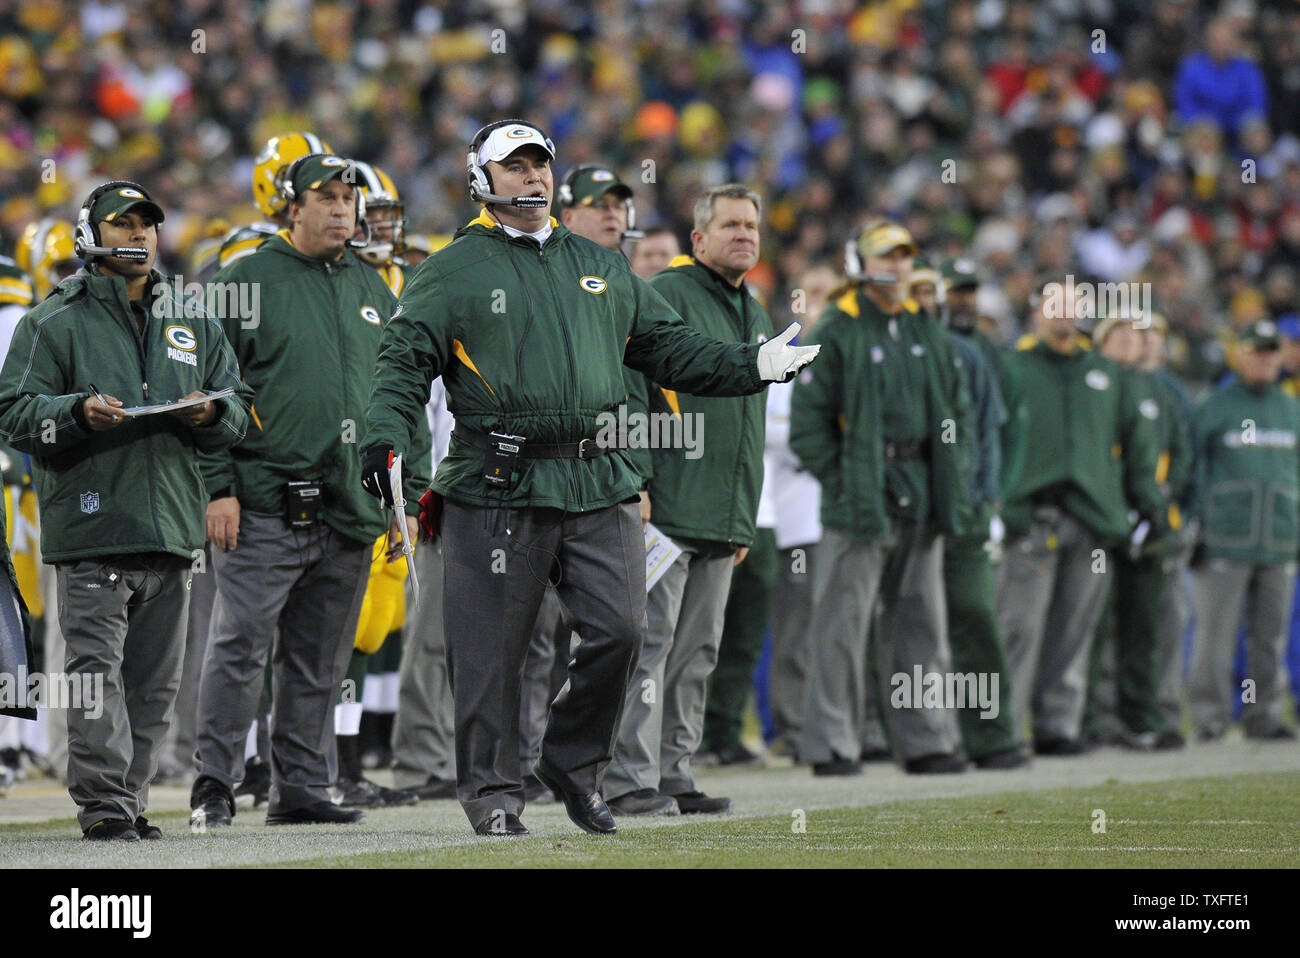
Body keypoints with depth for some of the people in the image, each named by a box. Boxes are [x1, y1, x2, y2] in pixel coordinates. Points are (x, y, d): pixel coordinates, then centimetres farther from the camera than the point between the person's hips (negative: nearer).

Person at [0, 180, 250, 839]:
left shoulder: (193, 325, 18)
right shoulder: (55, 323, 4)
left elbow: (238, 408, 19)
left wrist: (211, 413, -4)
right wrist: (78, 413, -19)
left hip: (171, 531, 5)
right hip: (90, 529, -5)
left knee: (153, 679, 6)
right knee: (97, 668, -11)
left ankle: (130, 802, 13)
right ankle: (102, 803, -12)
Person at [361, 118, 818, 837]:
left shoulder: (600, 267, 20)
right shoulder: (453, 272, 5)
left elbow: (668, 347, 25)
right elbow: (406, 361, 0)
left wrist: (753, 366, 14)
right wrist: (386, 436, -17)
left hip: (599, 483, 4)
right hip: (498, 484, -4)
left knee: (618, 628, -6)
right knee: (491, 646, -2)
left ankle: (573, 762, 14)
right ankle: (491, 789, 10)